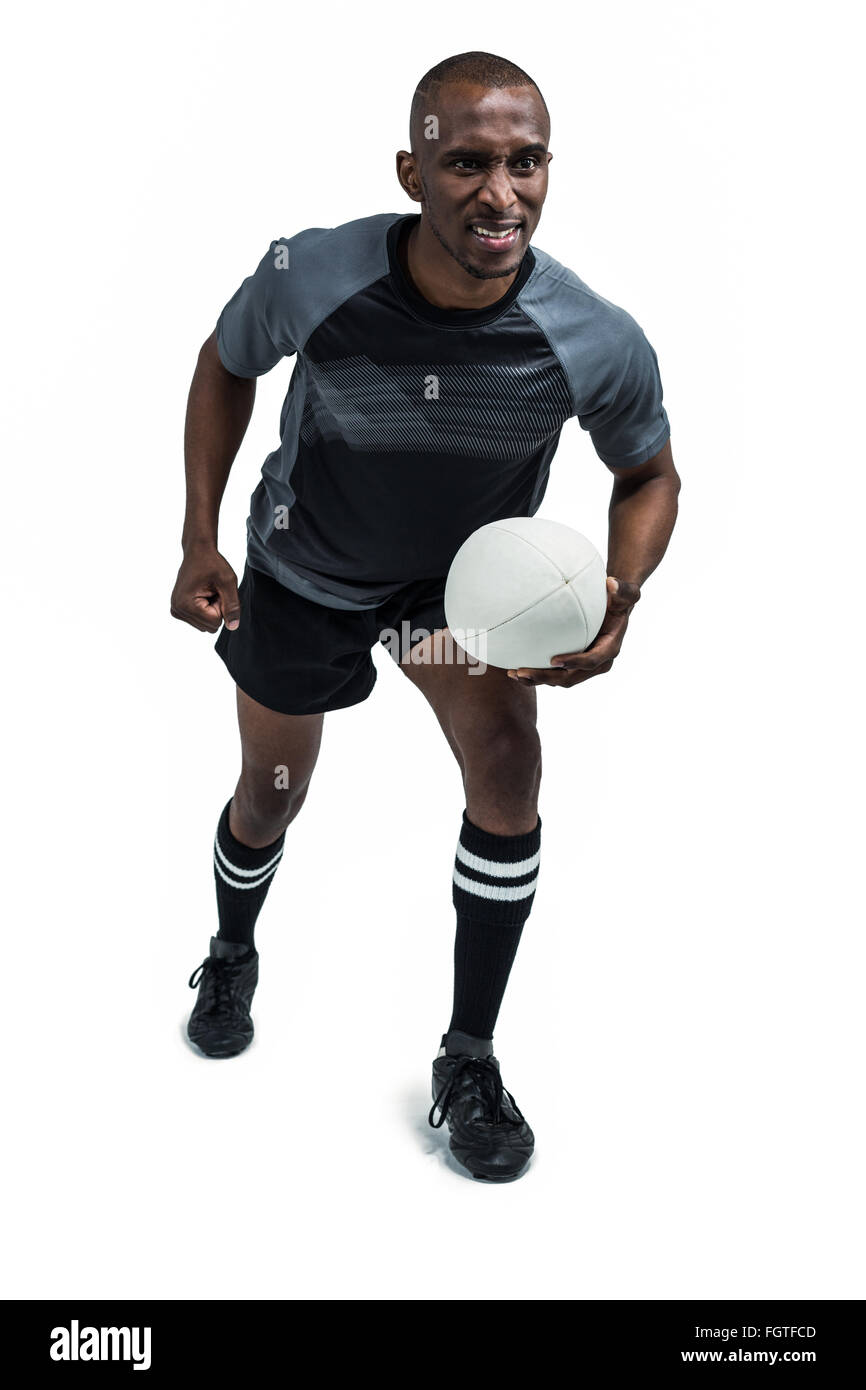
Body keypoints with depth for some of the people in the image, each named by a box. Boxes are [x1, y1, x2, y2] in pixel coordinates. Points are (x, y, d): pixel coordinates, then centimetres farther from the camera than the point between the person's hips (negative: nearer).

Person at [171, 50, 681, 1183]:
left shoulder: (599, 343, -28)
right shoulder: (309, 278, -30)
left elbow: (650, 473, -8)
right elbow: (226, 365, -7)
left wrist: (621, 594, -28)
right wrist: (199, 541, -13)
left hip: (467, 575, 0)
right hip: (305, 569, 0)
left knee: (508, 771, -21)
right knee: (271, 797, 13)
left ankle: (469, 1063, 2)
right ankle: (233, 952, 51)